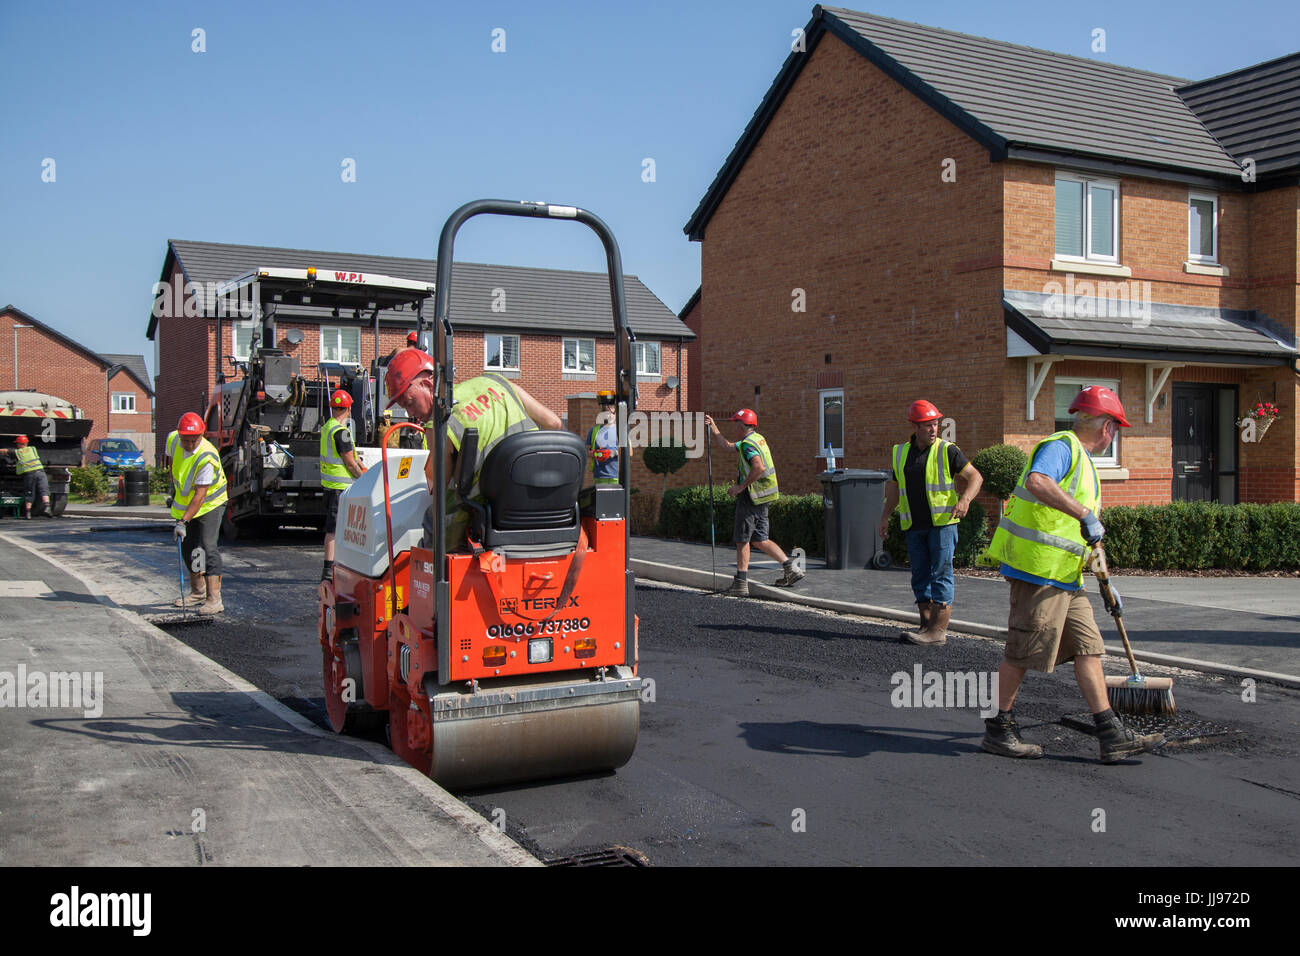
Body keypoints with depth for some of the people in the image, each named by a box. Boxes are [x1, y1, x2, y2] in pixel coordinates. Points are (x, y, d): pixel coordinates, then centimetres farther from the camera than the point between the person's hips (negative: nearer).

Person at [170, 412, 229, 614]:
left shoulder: (207, 458, -32)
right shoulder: (176, 441, -11)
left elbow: (200, 496, -33)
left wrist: (183, 522, -36)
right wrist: (173, 488, 18)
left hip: (211, 504, -7)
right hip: (185, 503, 7)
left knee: (207, 548, -17)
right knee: (188, 547, 12)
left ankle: (214, 599, -19)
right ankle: (198, 592, 28)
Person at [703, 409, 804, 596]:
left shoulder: (748, 444, -15)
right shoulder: (758, 439, 16)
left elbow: (759, 468, -32)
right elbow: (729, 445, 31)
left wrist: (741, 486, -23)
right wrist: (713, 428, 31)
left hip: (751, 496, -9)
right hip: (761, 497, 9)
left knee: (742, 540, -2)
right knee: (759, 540, 13)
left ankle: (741, 584, 0)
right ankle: (791, 569, 9)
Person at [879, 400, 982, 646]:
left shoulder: (947, 451, -2)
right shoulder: (901, 453, 11)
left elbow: (975, 477, -2)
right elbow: (895, 487, 22)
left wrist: (965, 499, -19)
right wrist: (885, 516, 16)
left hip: (942, 522, -5)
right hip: (914, 526, 5)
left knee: (941, 575, -7)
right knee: (920, 577, 6)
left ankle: (938, 630, -7)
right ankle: (927, 625, 13)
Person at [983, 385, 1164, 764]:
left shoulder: (1081, 460, 23)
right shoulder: (1060, 446, -9)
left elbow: (1082, 534, 30)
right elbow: (1037, 482, -34)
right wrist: (1085, 514, -32)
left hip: (1064, 576, 10)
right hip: (1038, 569, -10)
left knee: (1088, 648, 7)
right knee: (1022, 652, -2)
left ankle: (1112, 736, 8)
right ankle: (998, 729, 11)